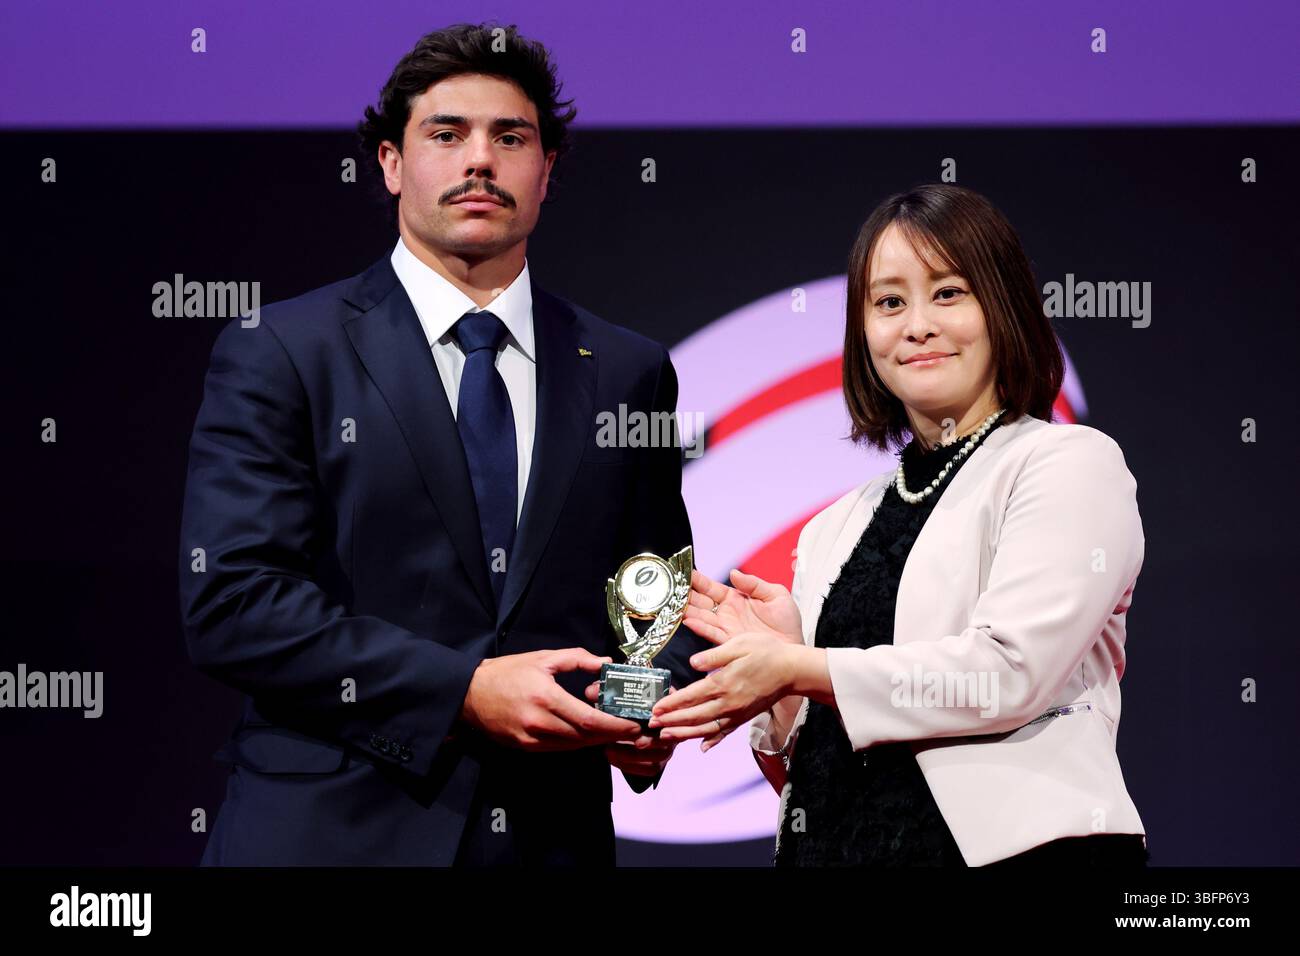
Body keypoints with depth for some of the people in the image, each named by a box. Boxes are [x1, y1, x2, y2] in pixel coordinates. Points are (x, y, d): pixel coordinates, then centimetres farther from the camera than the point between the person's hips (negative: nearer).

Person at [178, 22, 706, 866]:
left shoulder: (627, 372, 8)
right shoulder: (278, 356, -3)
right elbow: (231, 602, -12)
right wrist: (464, 691, -18)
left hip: (554, 834, 3)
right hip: (335, 829, -3)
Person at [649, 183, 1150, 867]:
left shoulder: (1070, 465, -1)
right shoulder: (834, 530, 15)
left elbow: (1010, 671, -13)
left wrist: (797, 669, -8)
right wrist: (785, 673, -3)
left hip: (1017, 844, -5)